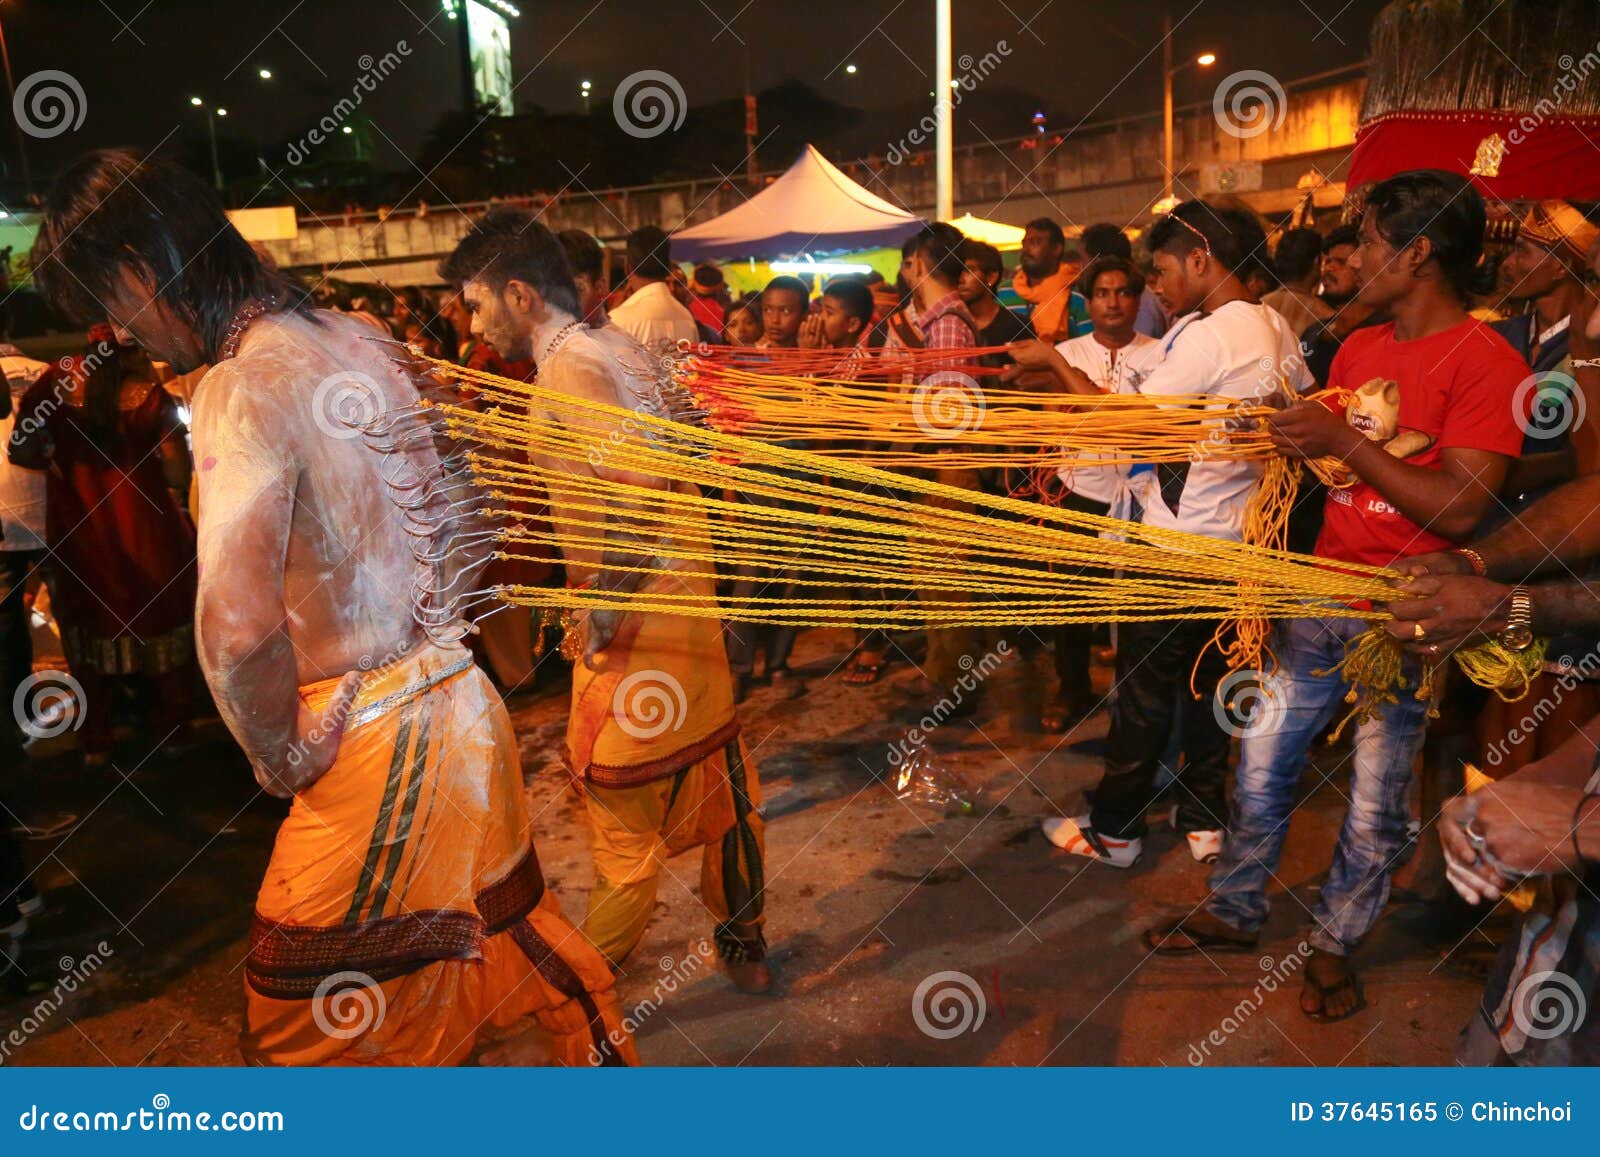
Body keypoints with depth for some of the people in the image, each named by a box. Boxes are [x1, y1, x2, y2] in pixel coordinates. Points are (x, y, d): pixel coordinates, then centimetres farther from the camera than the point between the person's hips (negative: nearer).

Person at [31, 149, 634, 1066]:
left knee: (307, 1021, 9)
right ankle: (602, 1051, 44)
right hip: (457, 697, 8)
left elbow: (236, 625, -30)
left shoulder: (242, 385, -18)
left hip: (376, 736, -8)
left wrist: (278, 753, -13)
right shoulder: (350, 340, 7)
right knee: (507, 918, 25)